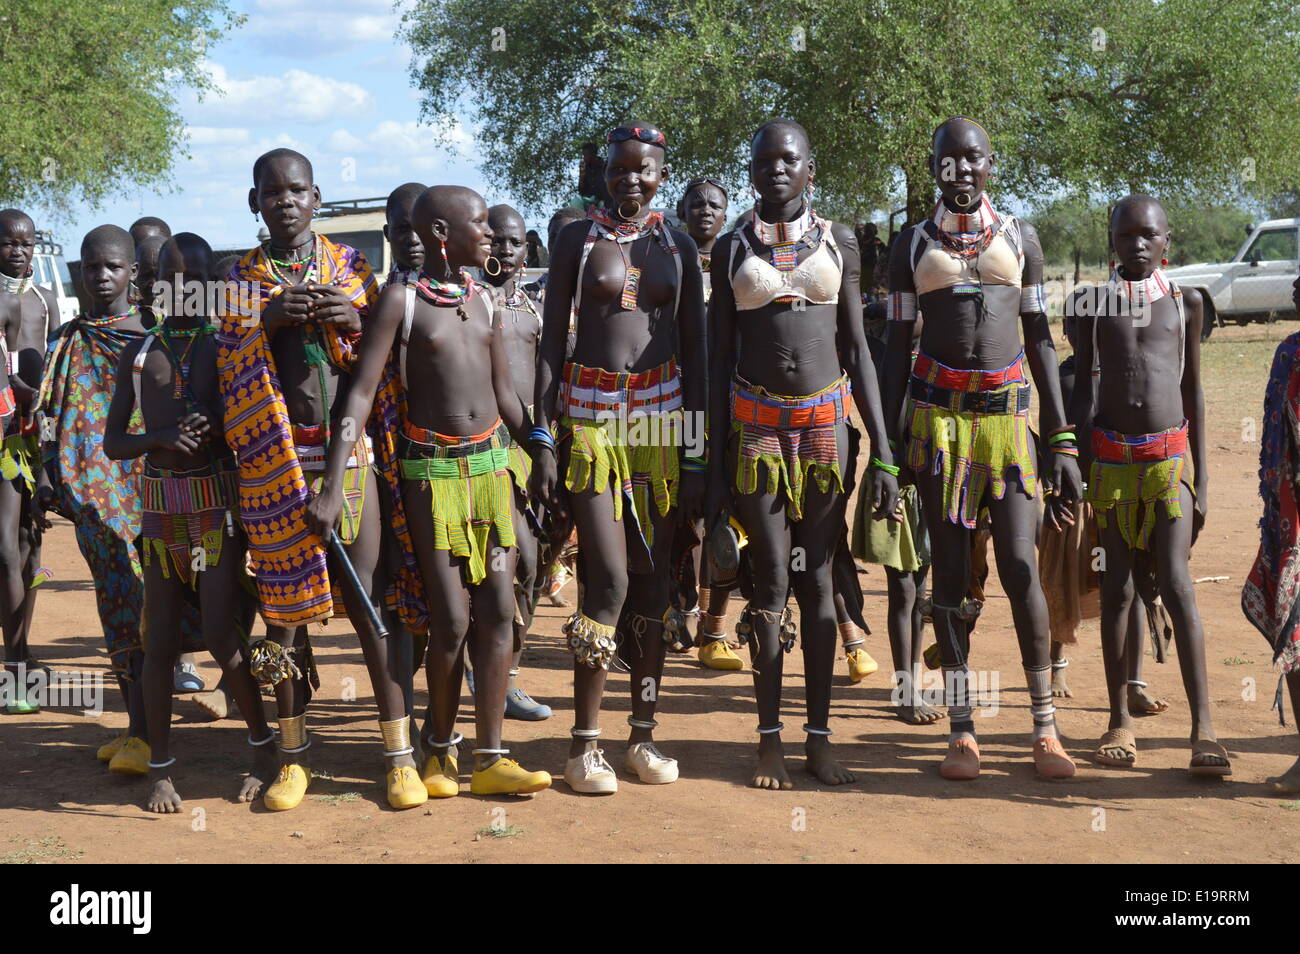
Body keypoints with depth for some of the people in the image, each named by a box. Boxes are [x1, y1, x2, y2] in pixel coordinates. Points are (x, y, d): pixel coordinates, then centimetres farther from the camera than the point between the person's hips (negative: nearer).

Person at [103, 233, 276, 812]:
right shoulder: (138, 354, 9)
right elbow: (113, 443, 7)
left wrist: (217, 426, -16)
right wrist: (160, 437, -12)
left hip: (219, 502, -2)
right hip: (162, 503, 2)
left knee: (222, 638, -8)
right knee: (160, 640, 4)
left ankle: (264, 746, 13)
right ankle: (160, 767, 17)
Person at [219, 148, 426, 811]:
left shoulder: (352, 269, 11)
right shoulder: (240, 281, 12)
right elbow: (229, 373, 3)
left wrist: (356, 322, -10)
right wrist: (268, 321, -13)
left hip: (349, 453, -1)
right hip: (273, 464, 1)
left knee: (370, 603, -3)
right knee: (283, 606, 5)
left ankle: (400, 755, 4)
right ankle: (293, 755, 17)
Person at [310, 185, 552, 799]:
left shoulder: (484, 299, 9)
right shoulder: (402, 299, -6)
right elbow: (362, 392, -11)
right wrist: (333, 487, -18)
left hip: (492, 462, 5)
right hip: (433, 470, -5)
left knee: (499, 610, -1)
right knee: (451, 620, -5)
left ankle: (489, 758, 5)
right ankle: (440, 749, 16)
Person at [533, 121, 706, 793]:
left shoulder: (679, 247, 10)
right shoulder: (577, 240, 4)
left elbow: (695, 352, 9)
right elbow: (552, 341, 3)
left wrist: (695, 453, 3)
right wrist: (543, 438, -5)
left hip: (662, 414, 3)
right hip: (590, 414, -2)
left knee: (653, 578, 4)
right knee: (609, 577, -11)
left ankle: (644, 733, 14)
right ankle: (584, 742, -1)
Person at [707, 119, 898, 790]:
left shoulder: (838, 242, 7)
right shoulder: (732, 248, 5)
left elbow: (857, 348, 6)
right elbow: (719, 356, 5)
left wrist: (883, 453, 1)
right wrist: (715, 464, 1)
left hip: (827, 420, 1)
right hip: (757, 424, -1)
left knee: (818, 575, 4)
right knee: (771, 579, -1)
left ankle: (819, 736, 11)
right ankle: (770, 739, 8)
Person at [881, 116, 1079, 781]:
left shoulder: (1019, 237, 9)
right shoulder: (912, 245, 6)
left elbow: (1039, 337, 10)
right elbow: (896, 342, 6)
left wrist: (1062, 439, 4)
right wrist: (889, 443, -1)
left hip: (1008, 411, 0)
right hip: (937, 413, 0)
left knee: (1020, 567, -6)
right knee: (950, 571, 2)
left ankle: (1046, 728, 7)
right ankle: (961, 730, 10)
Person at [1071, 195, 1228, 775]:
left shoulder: (1186, 303, 7)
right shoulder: (1093, 306, 6)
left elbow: (1194, 390, 9)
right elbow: (1081, 390, 8)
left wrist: (1200, 477, 6)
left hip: (1169, 456, -1)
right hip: (1111, 459, 1)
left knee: (1175, 582, -12)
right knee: (1116, 587, 5)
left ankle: (1203, 728, -12)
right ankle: (1120, 720, 14)